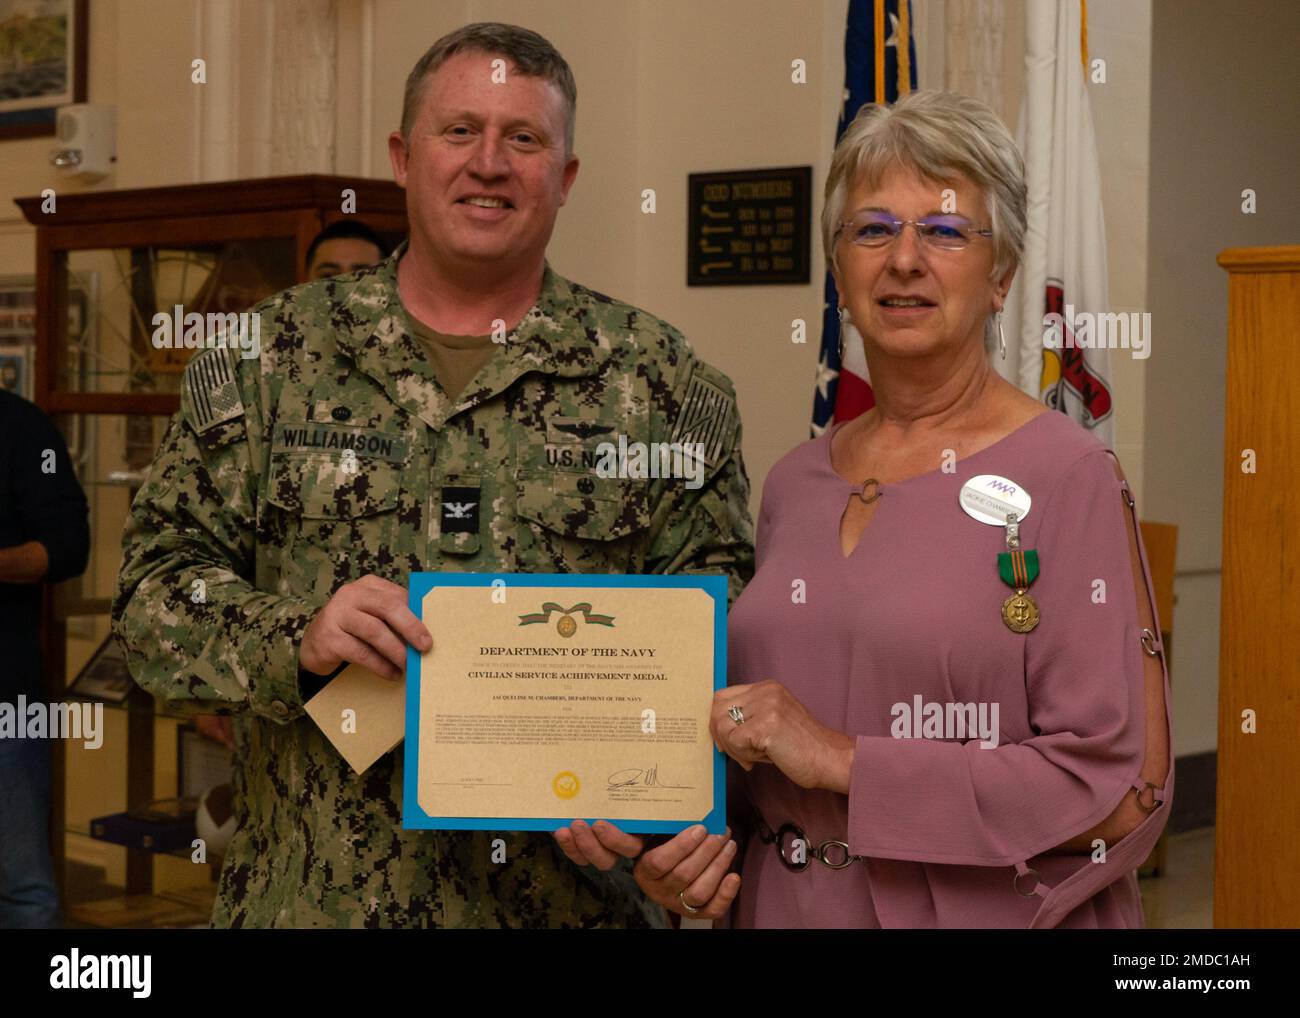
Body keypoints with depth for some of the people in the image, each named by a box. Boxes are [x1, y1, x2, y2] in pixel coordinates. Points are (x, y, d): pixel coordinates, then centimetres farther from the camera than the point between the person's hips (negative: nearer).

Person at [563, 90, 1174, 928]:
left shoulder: (1067, 477, -12)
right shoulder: (796, 482, 5)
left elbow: (1124, 789, -17)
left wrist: (848, 761, -18)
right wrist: (700, 849, -5)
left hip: (980, 910, -5)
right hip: (781, 901, 5)